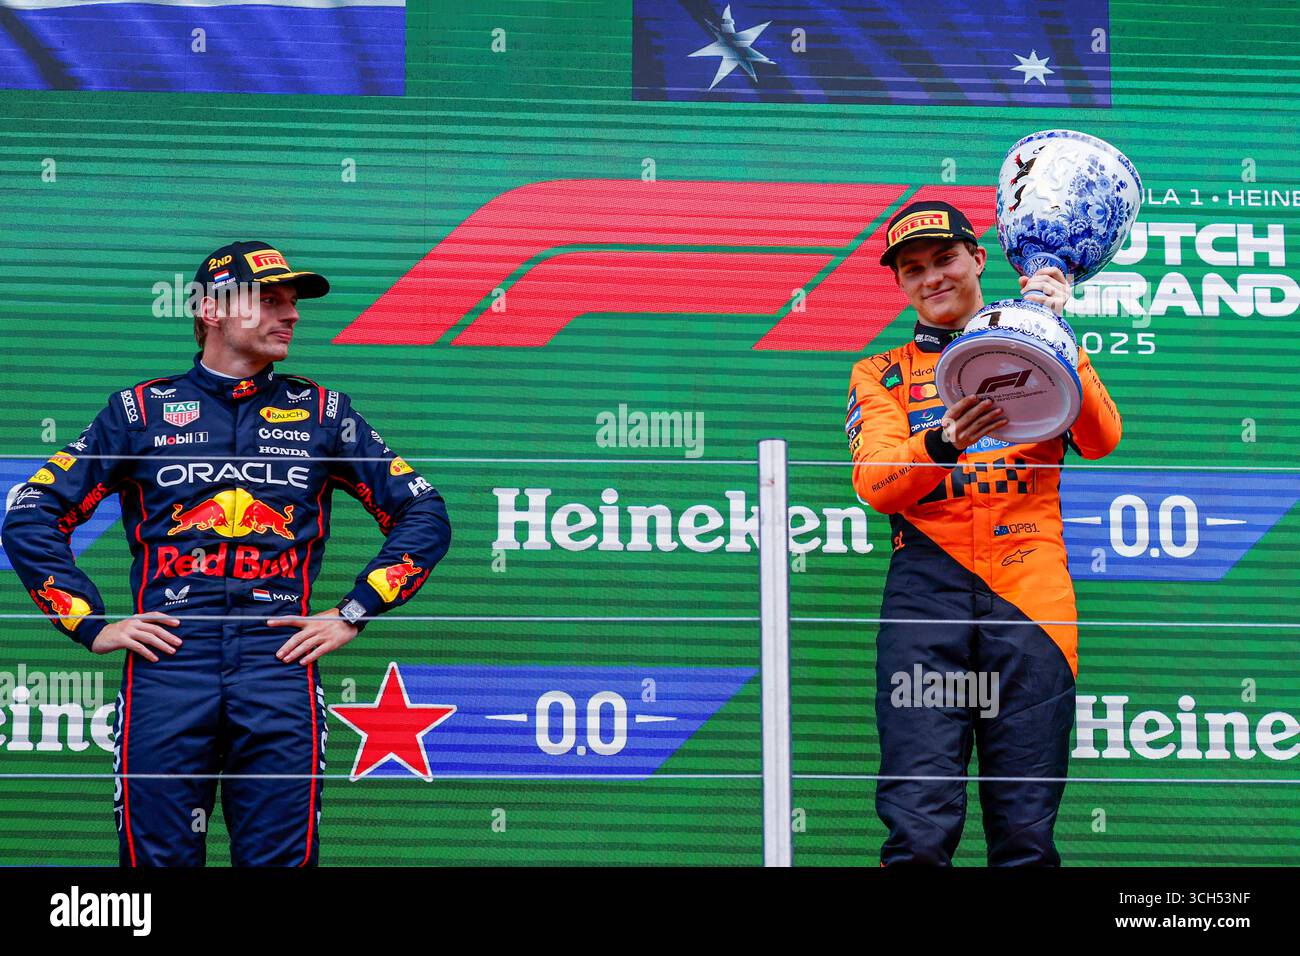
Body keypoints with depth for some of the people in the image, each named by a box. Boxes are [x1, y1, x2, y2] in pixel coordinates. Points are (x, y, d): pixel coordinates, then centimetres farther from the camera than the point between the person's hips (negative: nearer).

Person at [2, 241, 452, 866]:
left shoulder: (320, 412, 15)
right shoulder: (142, 410, 12)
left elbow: (424, 517, 15)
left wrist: (353, 614, 7)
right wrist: (90, 625, 2)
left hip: (281, 669, 1)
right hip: (165, 669, -1)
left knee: (282, 858, -2)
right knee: (158, 859, -2)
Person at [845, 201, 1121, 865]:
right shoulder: (880, 376, 19)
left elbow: (1100, 440, 0)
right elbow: (875, 484, 0)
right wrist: (943, 443, -20)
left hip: (1030, 589, 0)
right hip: (927, 589, 0)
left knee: (1026, 831, -5)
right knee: (919, 828, -13)